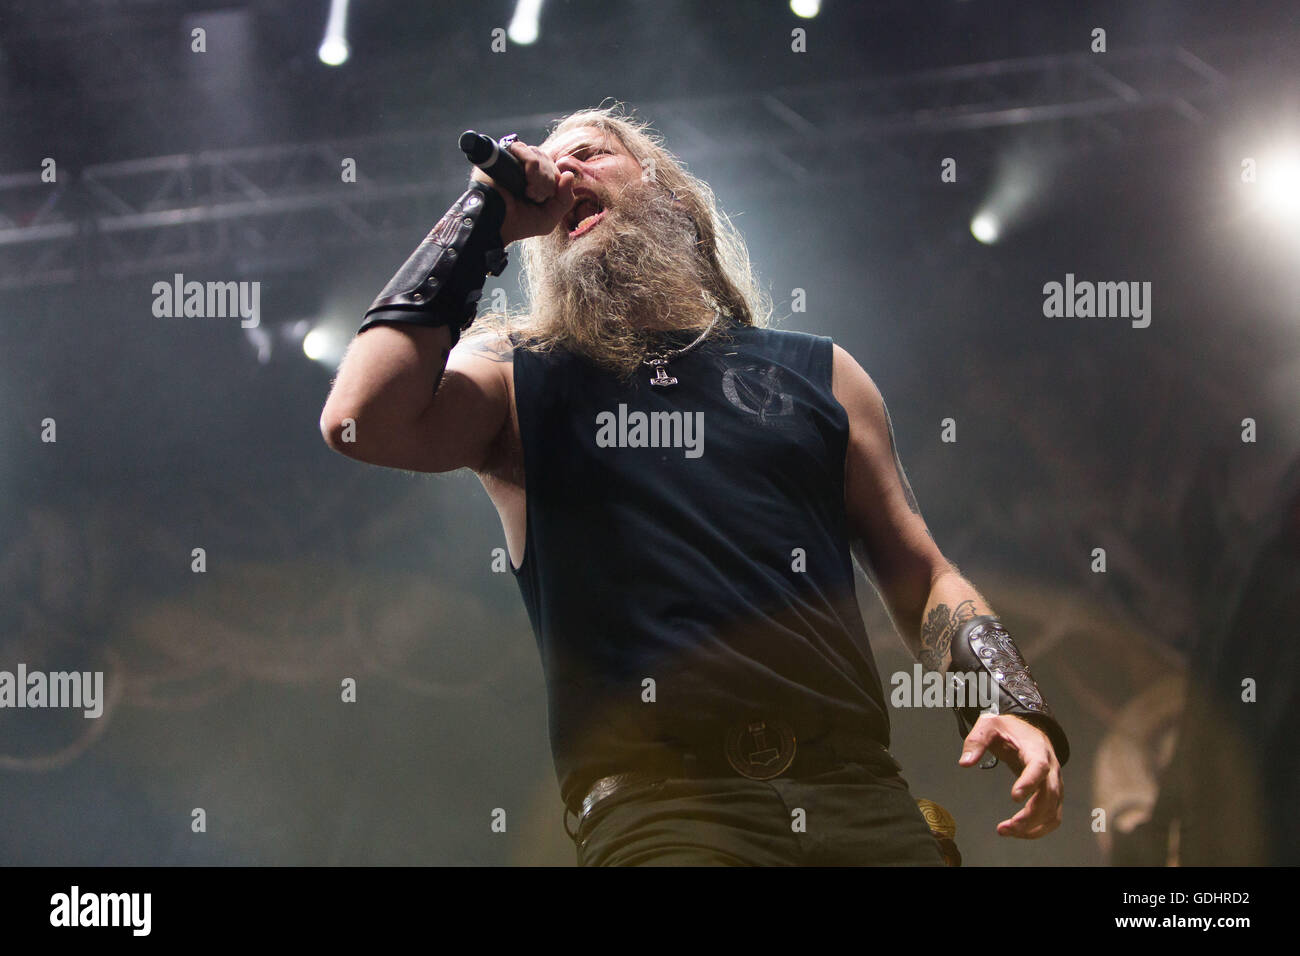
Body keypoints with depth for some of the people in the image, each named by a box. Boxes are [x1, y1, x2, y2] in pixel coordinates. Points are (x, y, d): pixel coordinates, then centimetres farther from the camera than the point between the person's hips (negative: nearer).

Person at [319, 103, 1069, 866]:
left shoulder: (817, 373, 20)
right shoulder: (517, 370, 15)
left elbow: (924, 580, 20)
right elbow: (362, 422, -6)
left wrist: (1012, 704, 0)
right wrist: (485, 217, 4)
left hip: (856, 786, 3)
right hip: (655, 799, -3)